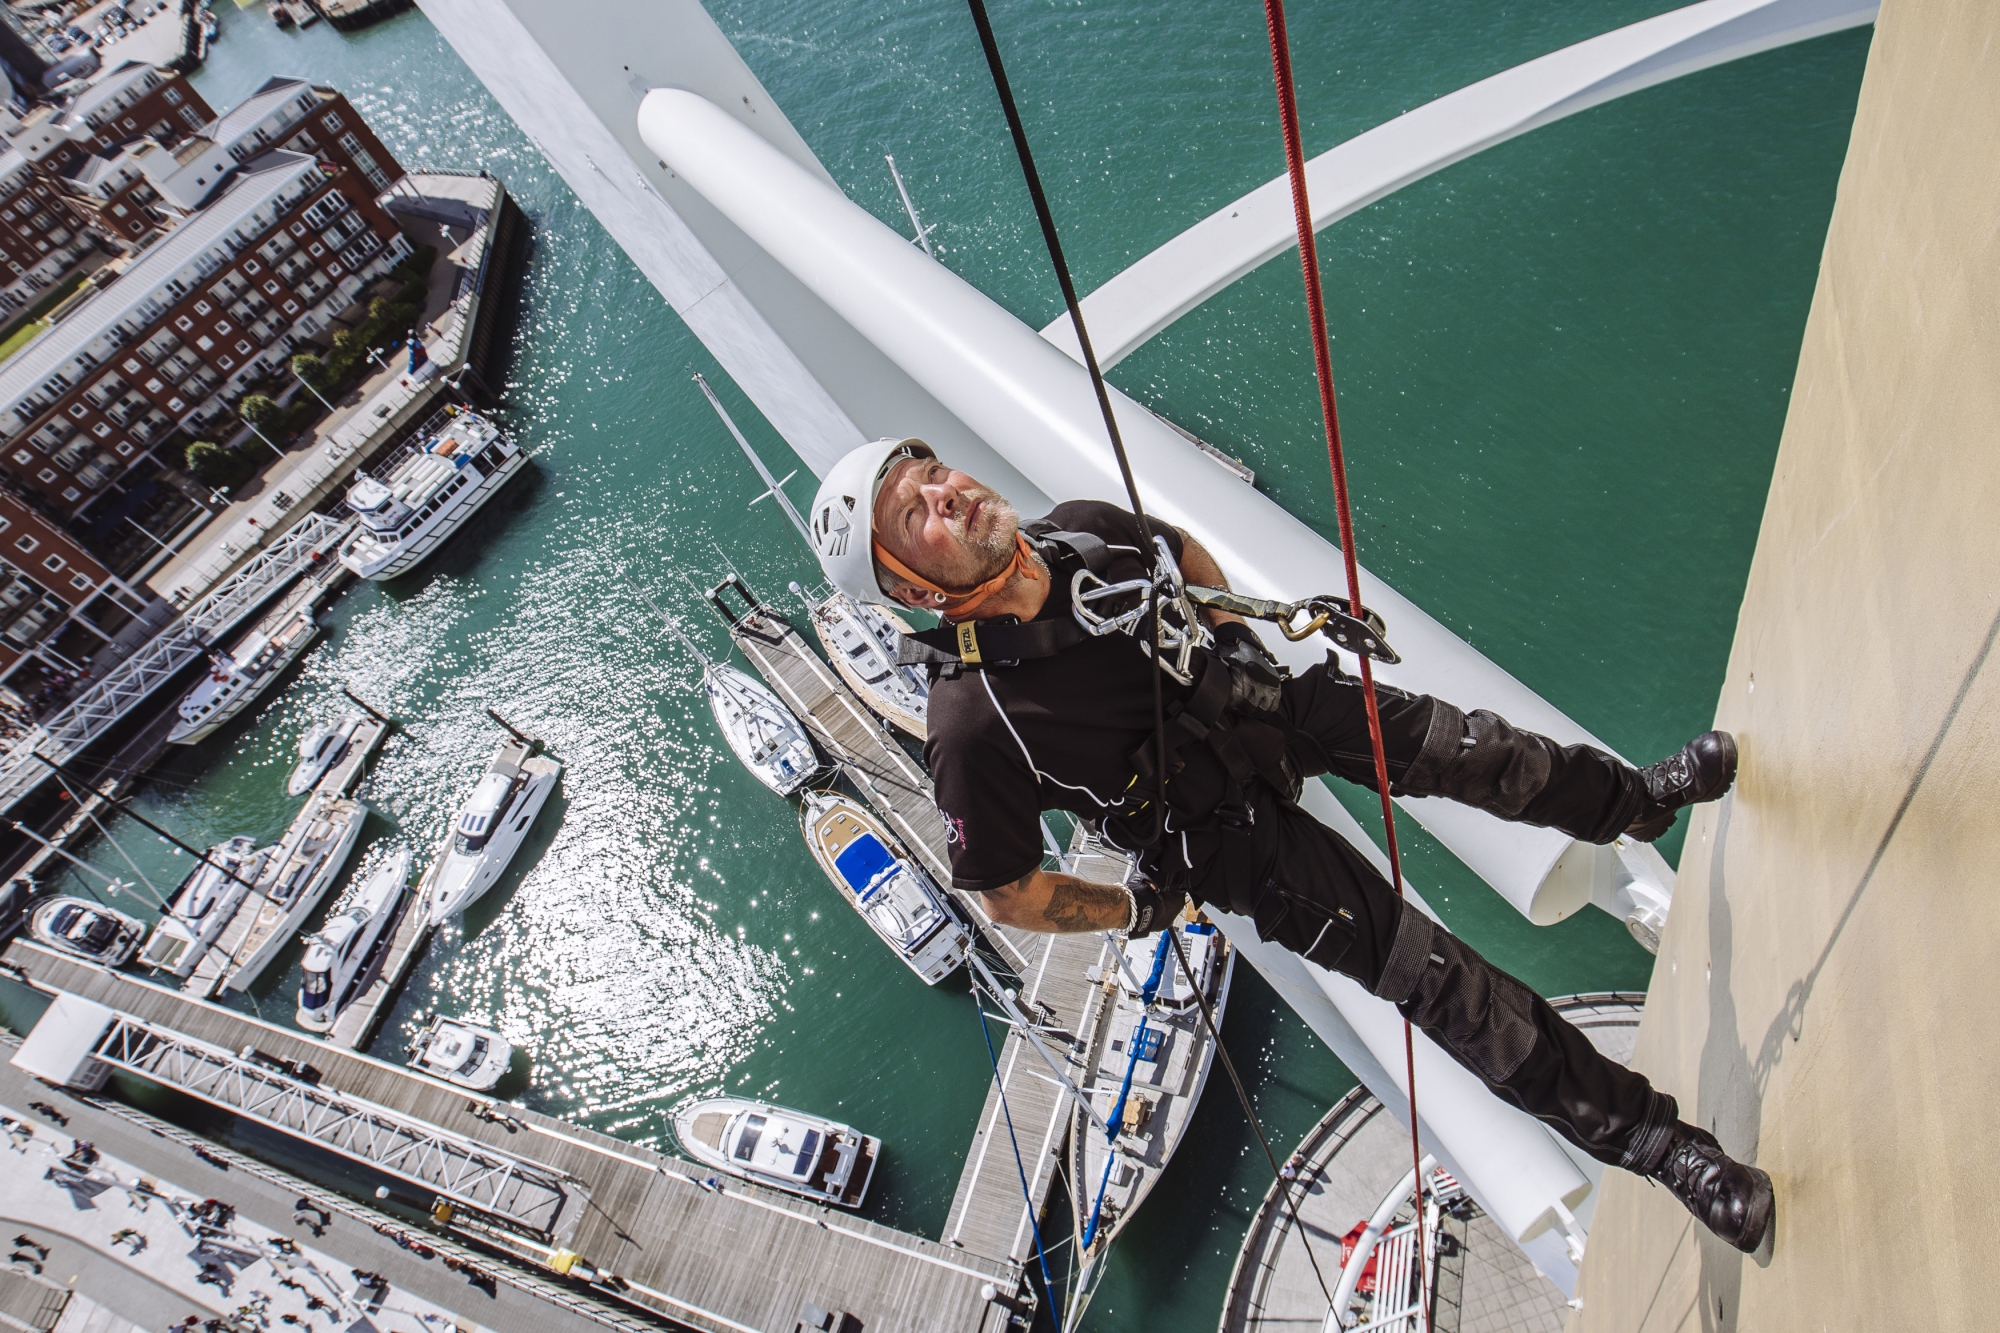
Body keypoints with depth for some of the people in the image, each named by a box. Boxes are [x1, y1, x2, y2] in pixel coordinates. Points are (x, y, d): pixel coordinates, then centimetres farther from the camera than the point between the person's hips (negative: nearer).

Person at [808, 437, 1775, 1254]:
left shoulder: (1079, 530, -14)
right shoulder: (971, 727, -32)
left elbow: (1182, 550, 12)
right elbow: (1005, 893, -16)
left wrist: (1234, 640, 6)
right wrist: (1140, 910, -6)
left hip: (1274, 704, 5)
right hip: (1239, 841, -5)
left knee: (1465, 747, 8)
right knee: (1434, 977, -3)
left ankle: (1638, 797, 42)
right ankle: (1640, 1132, 18)